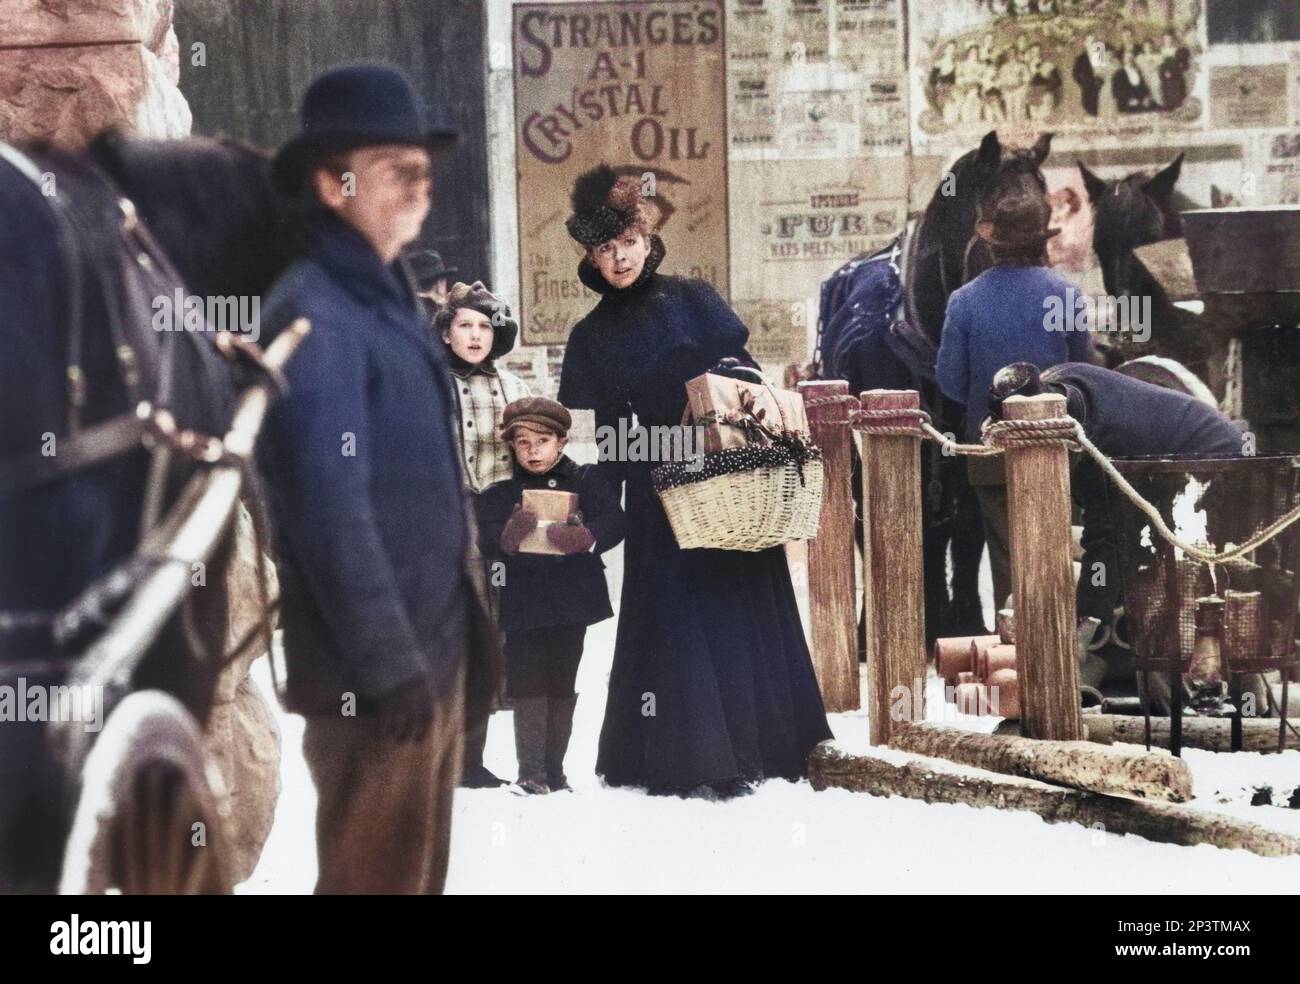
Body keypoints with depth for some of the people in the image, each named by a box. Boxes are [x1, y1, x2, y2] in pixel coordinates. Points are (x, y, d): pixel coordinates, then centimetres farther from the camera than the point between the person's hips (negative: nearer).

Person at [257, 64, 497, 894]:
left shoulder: (390, 299, 13)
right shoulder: (314, 316, -16)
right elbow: (328, 508, -21)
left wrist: (460, 644, 14)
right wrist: (387, 664, -21)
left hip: (438, 647, 9)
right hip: (376, 669, -9)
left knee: (420, 873, 18)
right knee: (379, 879, -2)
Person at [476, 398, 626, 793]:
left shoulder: (585, 479, 4)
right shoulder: (502, 492, 4)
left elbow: (614, 520, -7)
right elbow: (485, 537, -9)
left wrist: (586, 538, -26)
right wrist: (508, 537, -31)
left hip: (572, 600, 1)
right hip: (522, 603, -1)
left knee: (563, 686, 8)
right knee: (528, 686, -4)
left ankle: (555, 770, 16)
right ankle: (530, 772, -1)